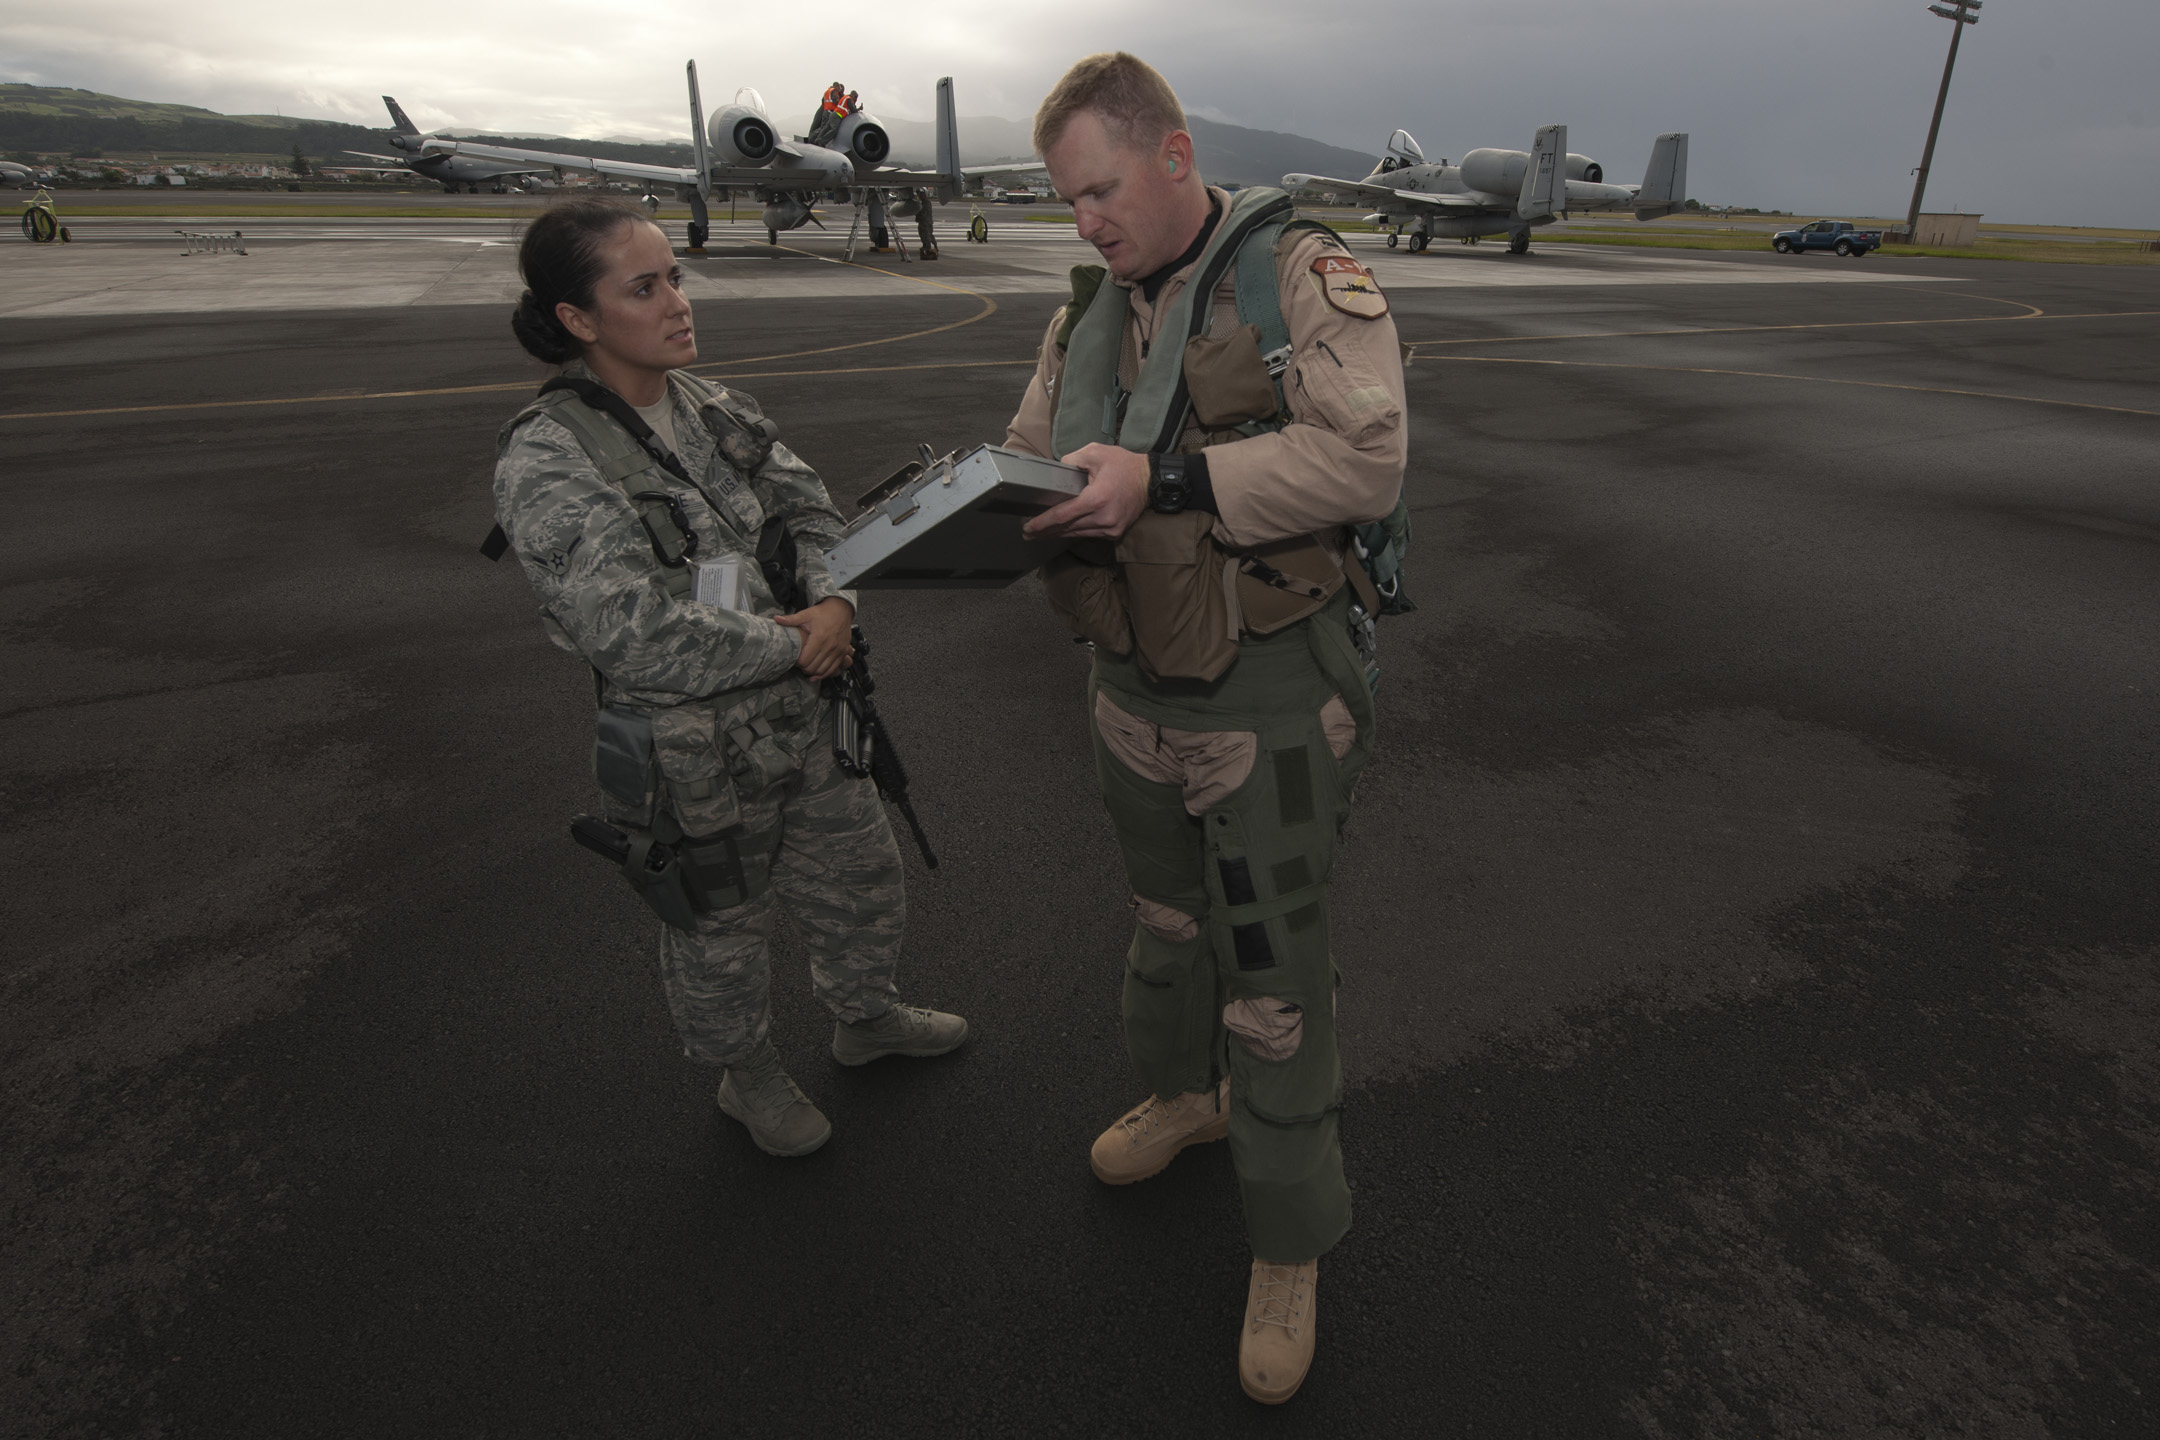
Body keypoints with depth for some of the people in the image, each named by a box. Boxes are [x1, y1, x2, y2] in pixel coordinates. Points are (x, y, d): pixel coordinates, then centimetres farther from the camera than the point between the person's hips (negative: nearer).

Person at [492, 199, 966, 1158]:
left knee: (859, 871, 23)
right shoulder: (546, 464, -20)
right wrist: (789, 645, -19)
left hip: (805, 715, 7)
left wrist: (834, 601, -16)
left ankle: (866, 1015, 51)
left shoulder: (710, 409, 1)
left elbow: (807, 510, 4)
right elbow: (634, 630, -26)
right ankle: (749, 1077, 45)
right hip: (696, 753, -6)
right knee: (721, 929, 17)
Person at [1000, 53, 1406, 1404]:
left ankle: (1291, 1245, 28)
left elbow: (1365, 457, -24)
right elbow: (1033, 448, 12)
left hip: (1270, 698, -6)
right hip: (1137, 691, 6)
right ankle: (1183, 1093, 53)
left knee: (1275, 980, 6)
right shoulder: (1090, 310, 7)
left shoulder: (1300, 273, -12)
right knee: (1167, 921, 25)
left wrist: (1161, 481, -31)